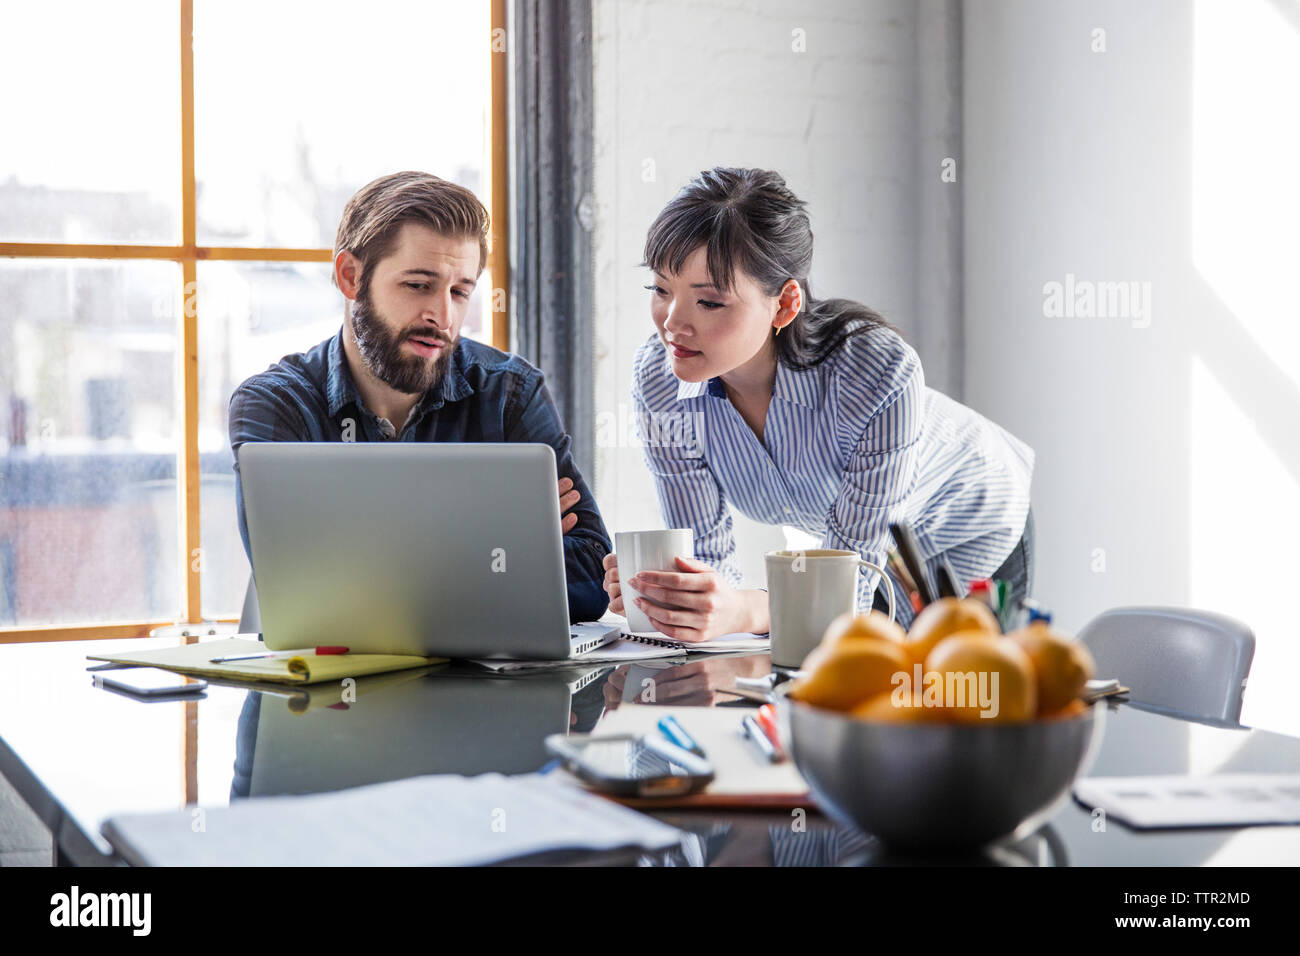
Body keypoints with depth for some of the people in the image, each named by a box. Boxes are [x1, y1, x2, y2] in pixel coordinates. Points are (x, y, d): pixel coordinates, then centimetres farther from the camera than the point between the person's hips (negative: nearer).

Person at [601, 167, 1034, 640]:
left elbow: (851, 588, -38)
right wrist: (657, 590, -45)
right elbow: (707, 557, -21)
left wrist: (746, 610, -59)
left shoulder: (878, 371, -41)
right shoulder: (658, 381, -29)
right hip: (847, 539, 3)